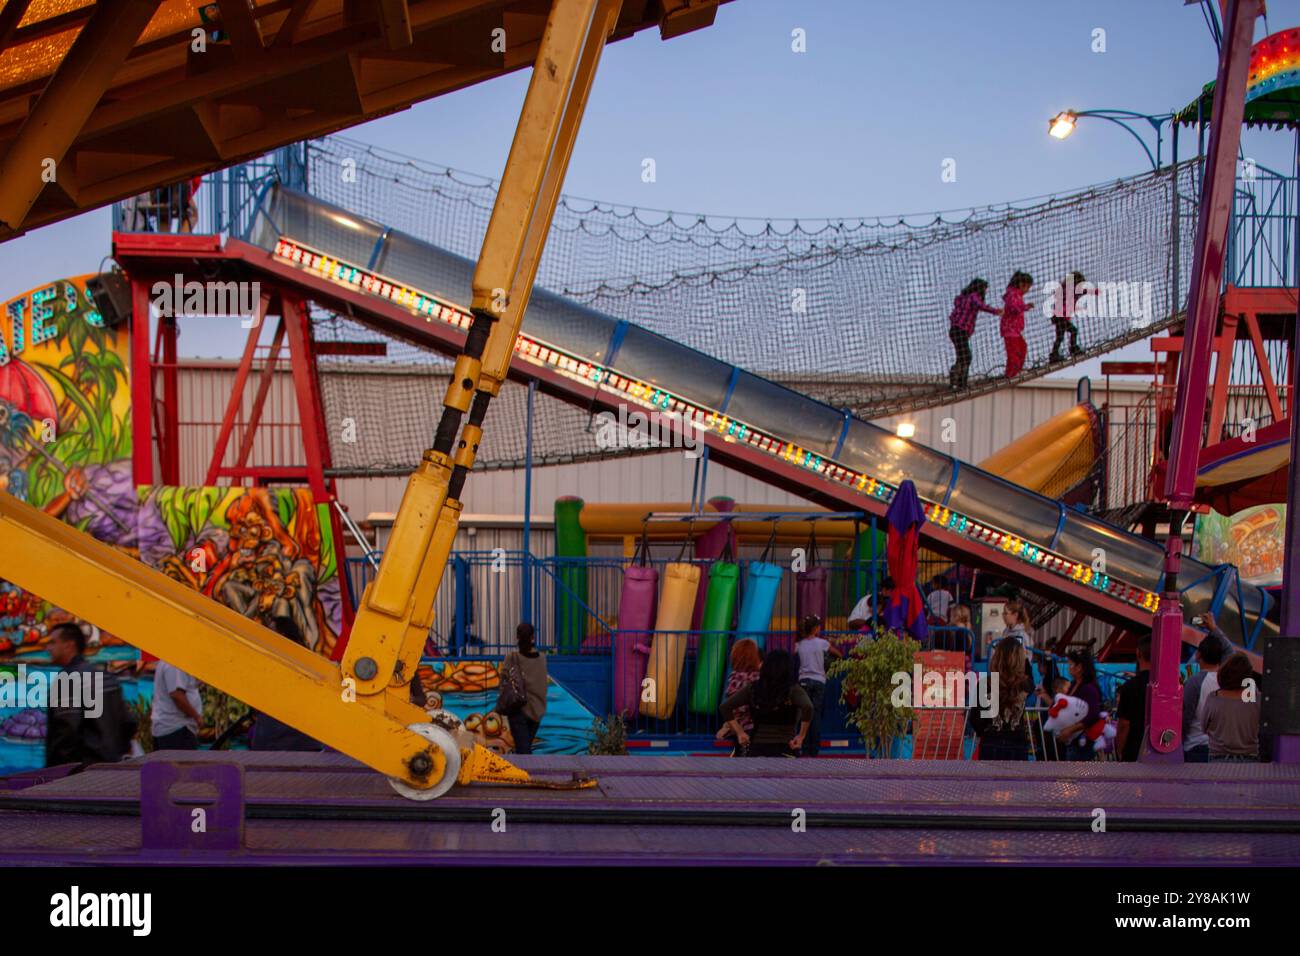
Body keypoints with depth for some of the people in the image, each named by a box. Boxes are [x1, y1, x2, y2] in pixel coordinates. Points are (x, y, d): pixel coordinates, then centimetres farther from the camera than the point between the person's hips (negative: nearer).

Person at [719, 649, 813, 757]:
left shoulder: (752, 689, 5)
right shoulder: (793, 690, -5)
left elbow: (724, 707, 2)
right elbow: (807, 707, -24)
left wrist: (739, 732, 5)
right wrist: (801, 736, -14)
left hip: (757, 749, 3)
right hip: (785, 749, -3)